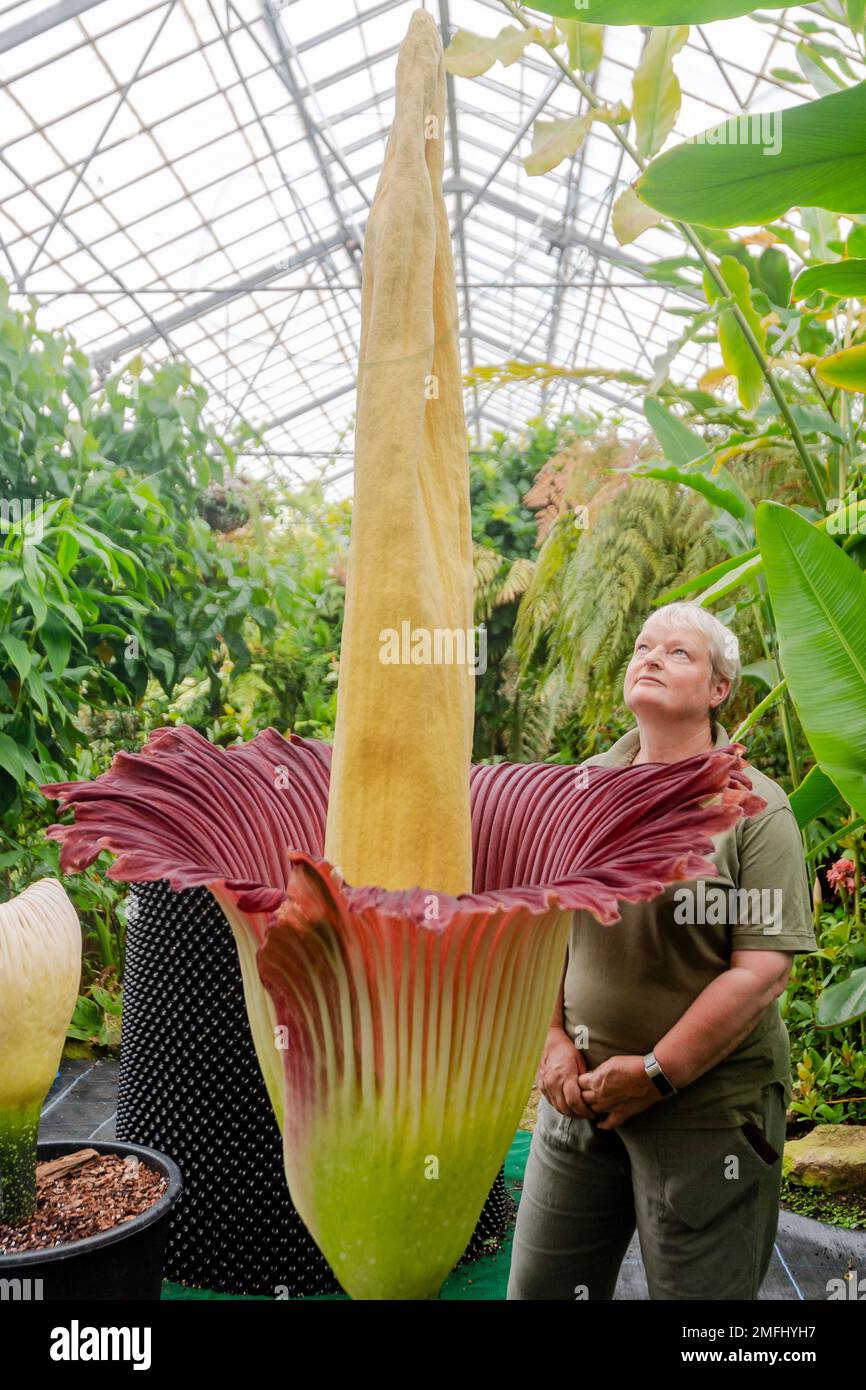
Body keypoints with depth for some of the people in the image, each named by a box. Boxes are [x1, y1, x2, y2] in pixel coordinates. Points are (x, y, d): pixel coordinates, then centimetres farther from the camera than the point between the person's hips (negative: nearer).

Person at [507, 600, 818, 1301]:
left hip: (708, 1107, -4)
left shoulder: (756, 807, -10)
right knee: (540, 1285, 16)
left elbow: (763, 970, -15)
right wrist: (553, 1043, -2)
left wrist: (656, 1073, -15)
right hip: (580, 1091, 5)